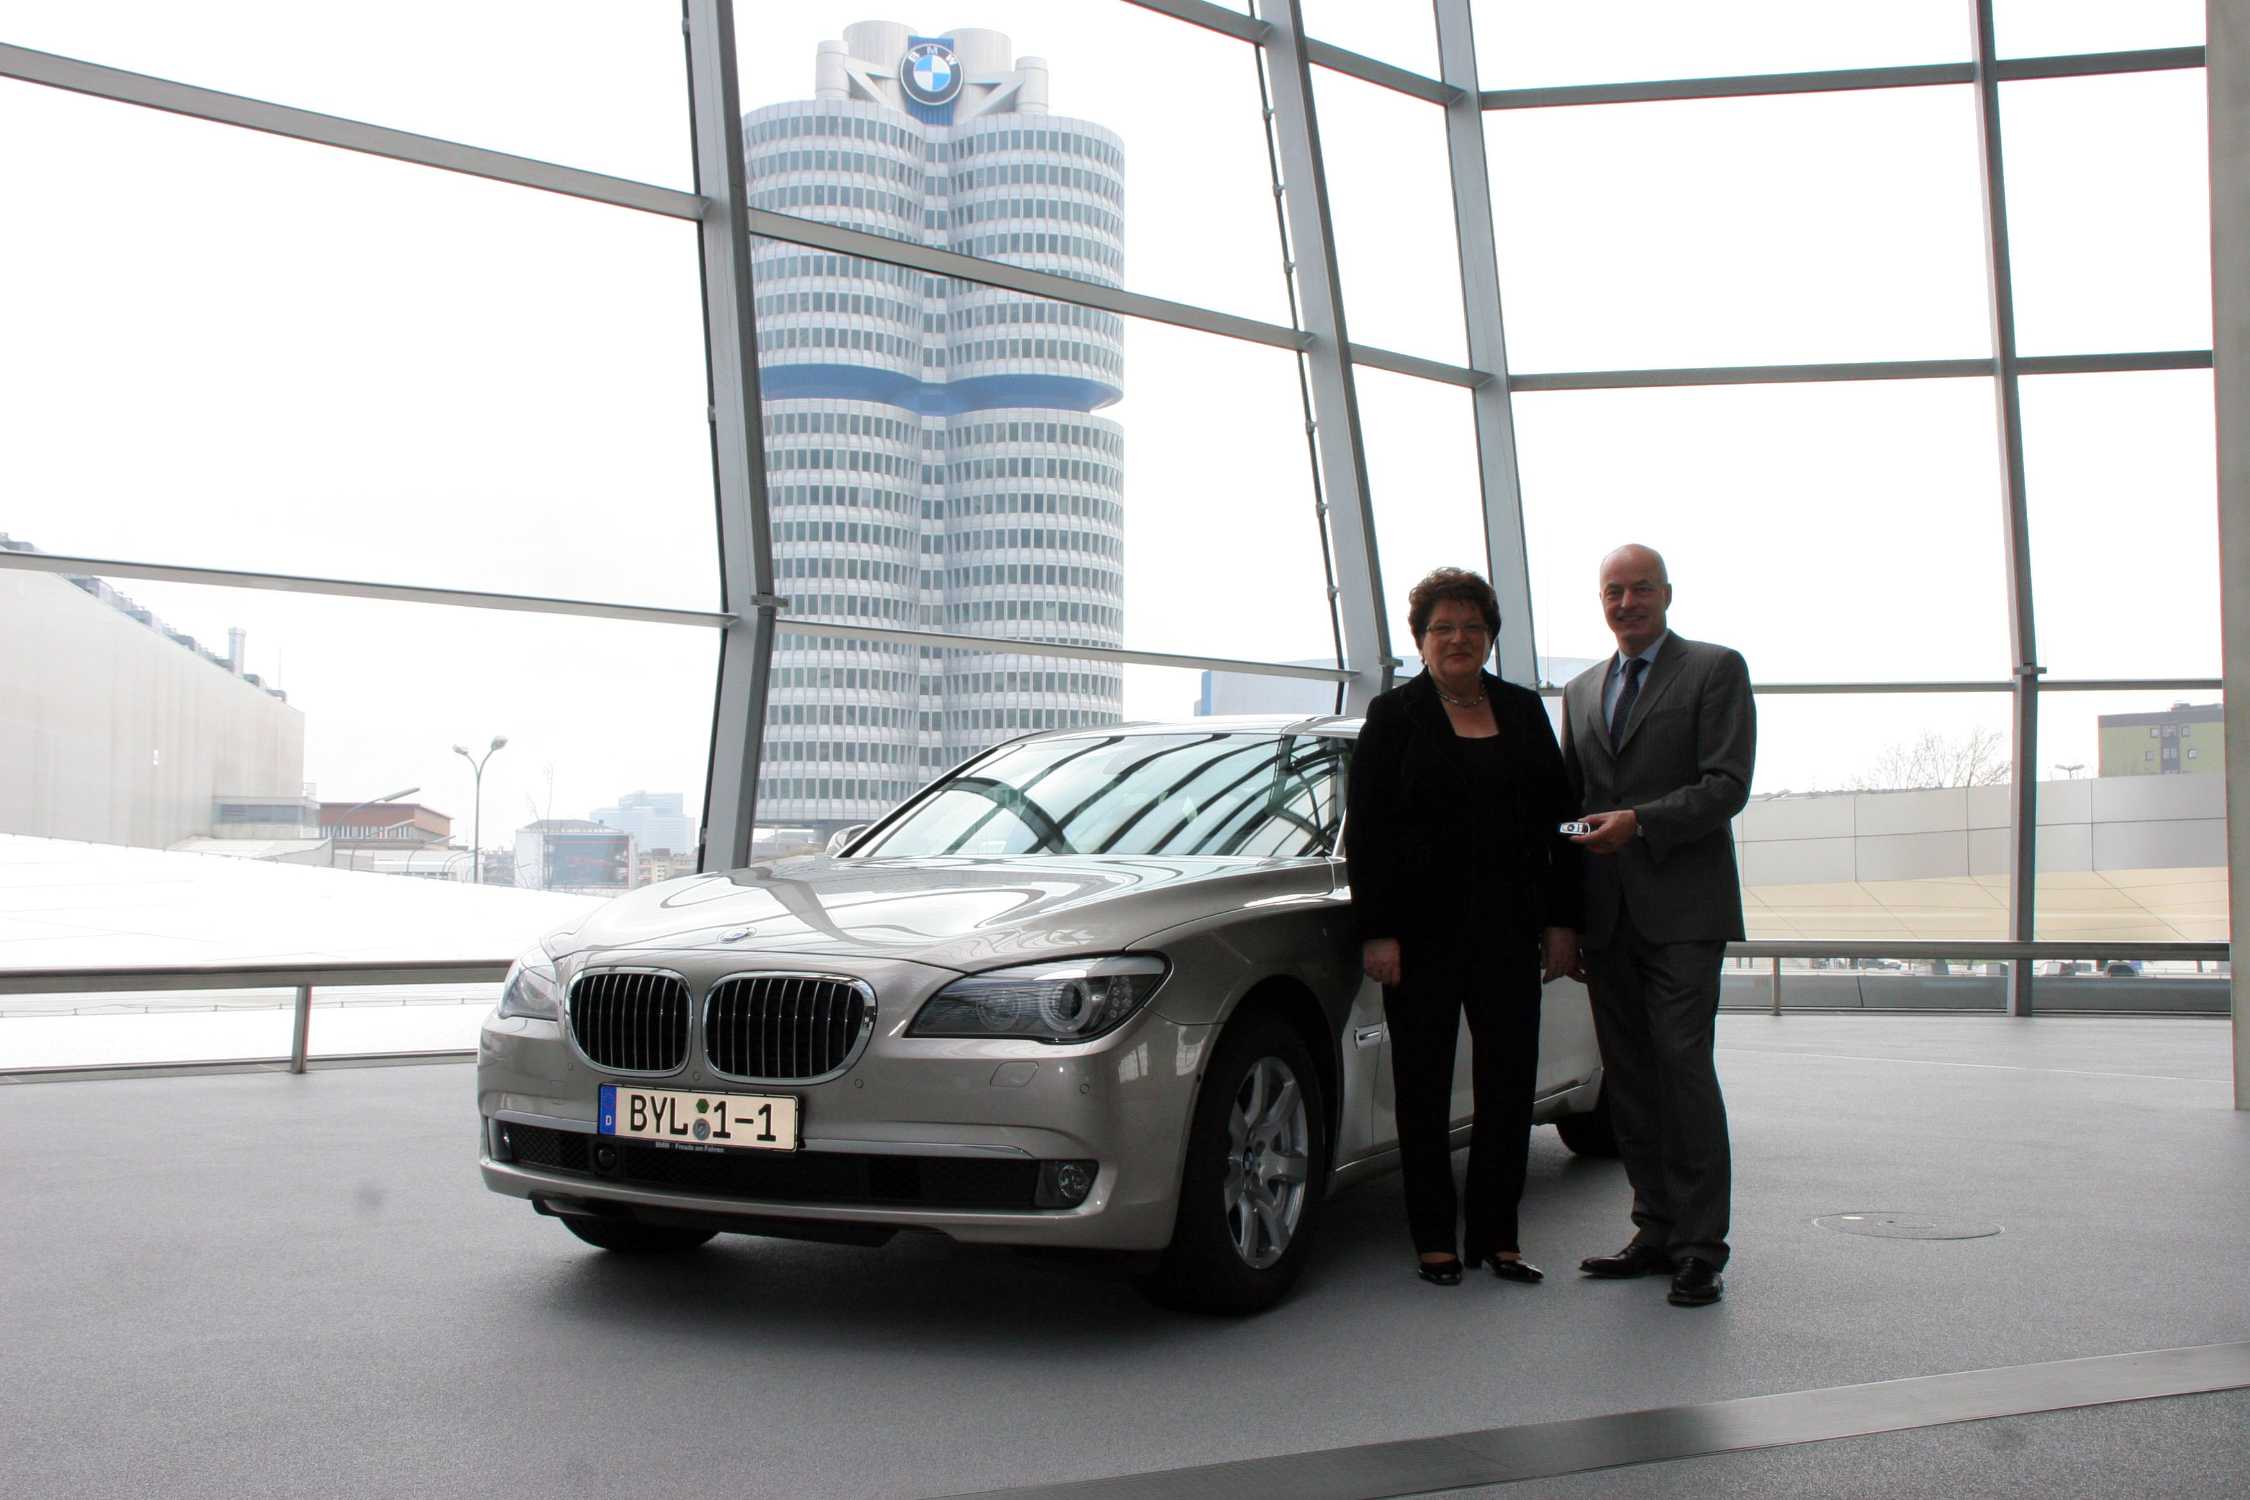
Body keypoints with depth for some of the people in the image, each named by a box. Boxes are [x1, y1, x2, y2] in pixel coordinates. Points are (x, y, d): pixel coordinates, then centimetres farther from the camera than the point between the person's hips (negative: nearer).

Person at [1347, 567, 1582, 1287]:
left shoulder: (1524, 711, 12)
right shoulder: (1394, 716, 2)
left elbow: (1557, 820, 13)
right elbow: (1364, 830, -3)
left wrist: (1562, 921, 6)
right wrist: (1376, 931, -11)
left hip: (1507, 930, 4)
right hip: (1424, 931, -3)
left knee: (1510, 1081, 4)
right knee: (1424, 1087, 3)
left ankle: (1496, 1235, 16)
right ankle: (1434, 1240, 12)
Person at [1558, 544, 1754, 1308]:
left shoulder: (1716, 670, 2)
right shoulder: (1581, 691, 19)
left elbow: (1727, 785, -8)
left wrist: (1639, 822, -20)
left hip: (1682, 908, -6)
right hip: (1607, 915, 6)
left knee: (1682, 1066, -9)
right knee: (1628, 1079, 8)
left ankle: (1701, 1247, -3)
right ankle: (1656, 1230, 17)